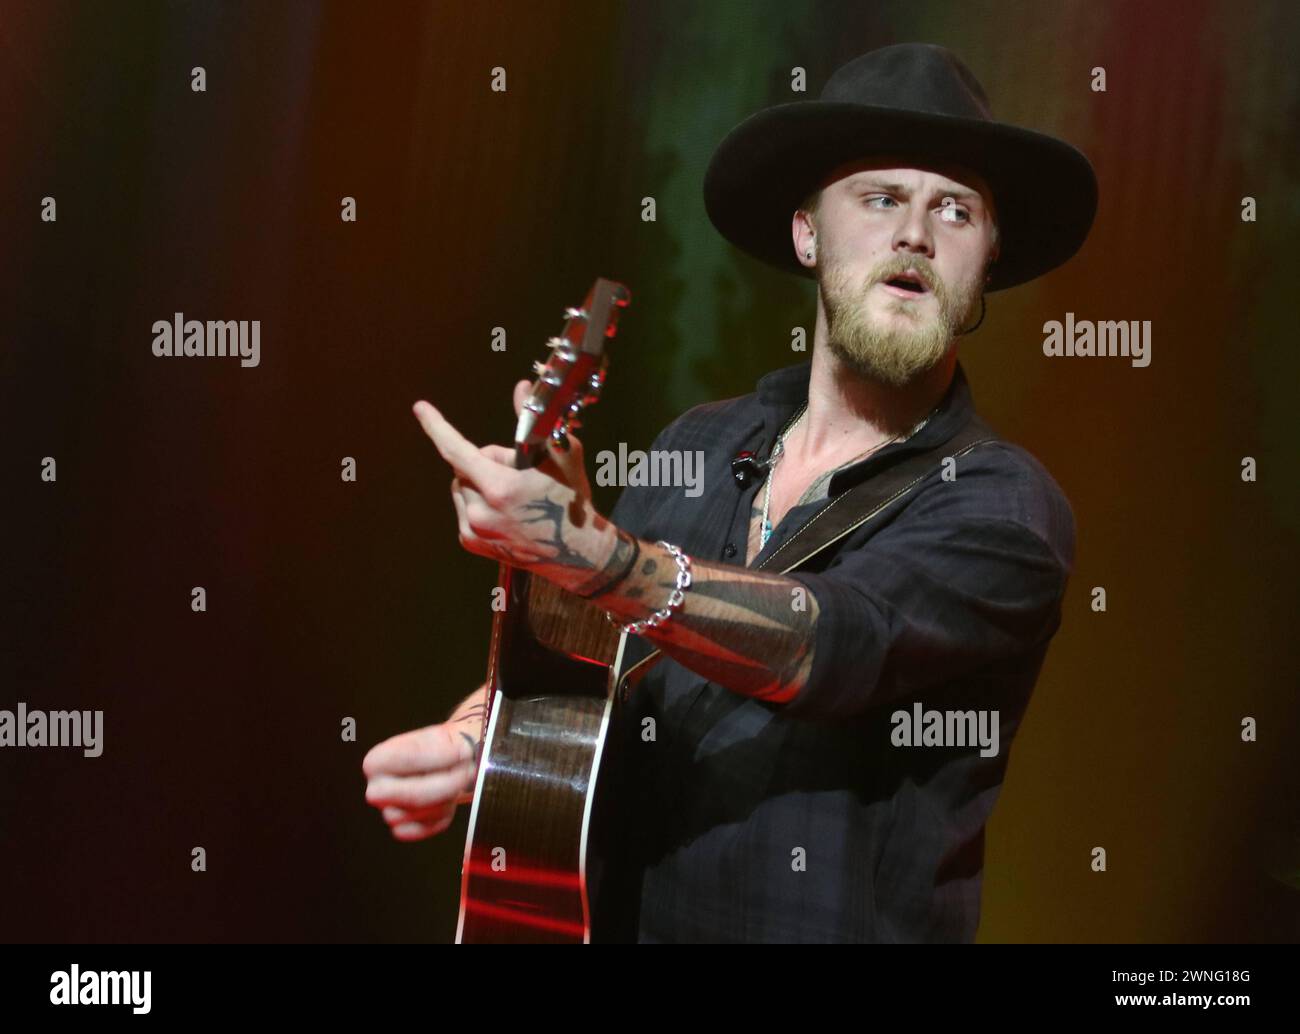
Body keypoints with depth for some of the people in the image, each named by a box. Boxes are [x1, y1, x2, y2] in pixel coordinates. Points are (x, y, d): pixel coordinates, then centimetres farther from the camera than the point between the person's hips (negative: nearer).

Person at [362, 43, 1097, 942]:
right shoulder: (700, 446, 10)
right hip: (611, 914, 4)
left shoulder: (1008, 513, -5)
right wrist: (469, 741, -7)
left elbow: (833, 643, -21)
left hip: (837, 920, -3)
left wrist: (591, 556, -34)